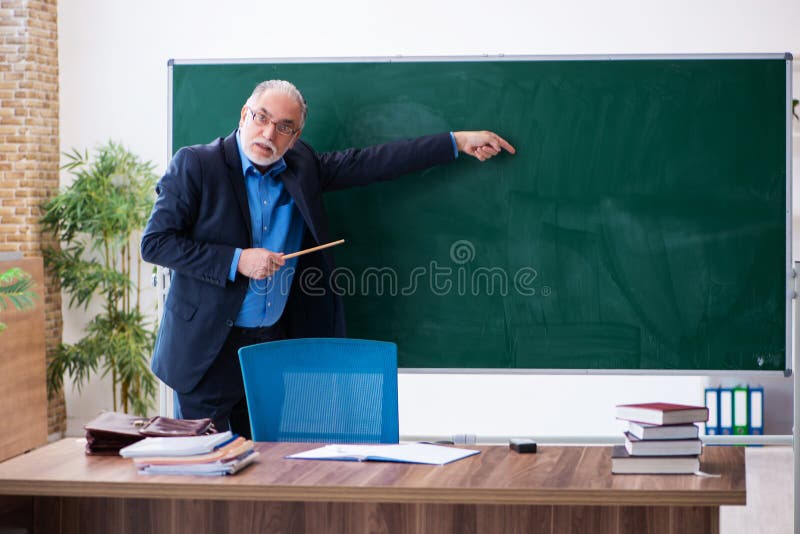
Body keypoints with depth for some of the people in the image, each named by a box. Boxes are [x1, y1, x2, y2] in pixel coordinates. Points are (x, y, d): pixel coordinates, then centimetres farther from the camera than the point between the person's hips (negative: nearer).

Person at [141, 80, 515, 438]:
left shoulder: (301, 167, 7)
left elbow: (369, 163, 10)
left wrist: (458, 142, 9)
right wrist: (237, 261, -17)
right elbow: (155, 242, -11)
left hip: (276, 343, 4)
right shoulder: (196, 165, -7)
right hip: (208, 350, -4)